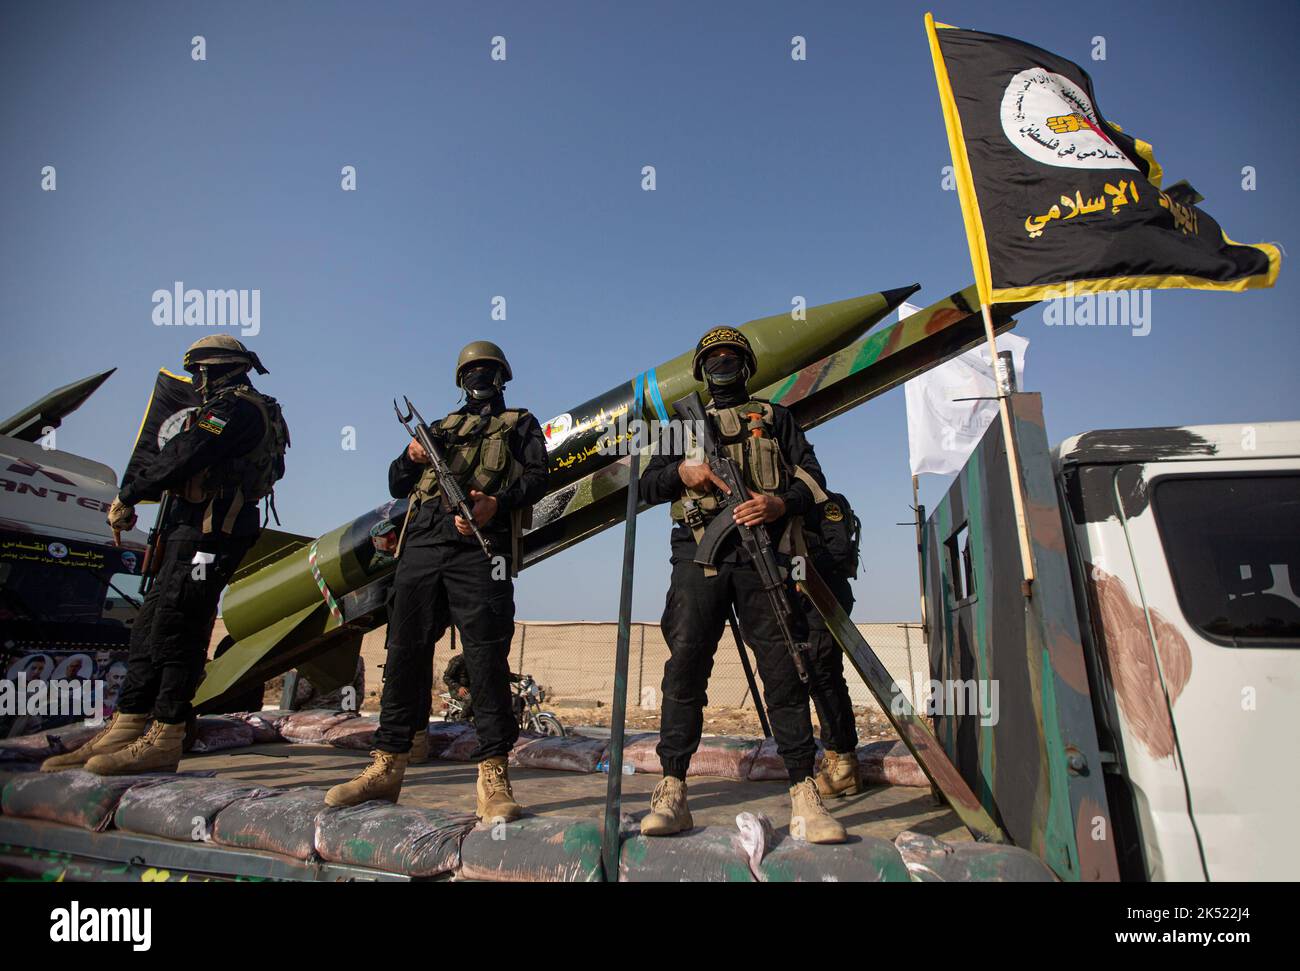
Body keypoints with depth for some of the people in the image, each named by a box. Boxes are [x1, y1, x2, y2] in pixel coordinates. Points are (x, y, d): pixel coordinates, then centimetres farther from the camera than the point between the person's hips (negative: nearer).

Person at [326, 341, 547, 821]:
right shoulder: (442, 427, 30)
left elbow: (536, 477, 2)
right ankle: (387, 767, 12)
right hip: (421, 547, 5)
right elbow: (396, 484, 26)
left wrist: (497, 502, -18)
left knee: (486, 658, -11)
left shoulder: (520, 423, 19)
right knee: (405, 653, 3)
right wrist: (411, 457, 2)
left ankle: (493, 776, -9)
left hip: (479, 549, -4)